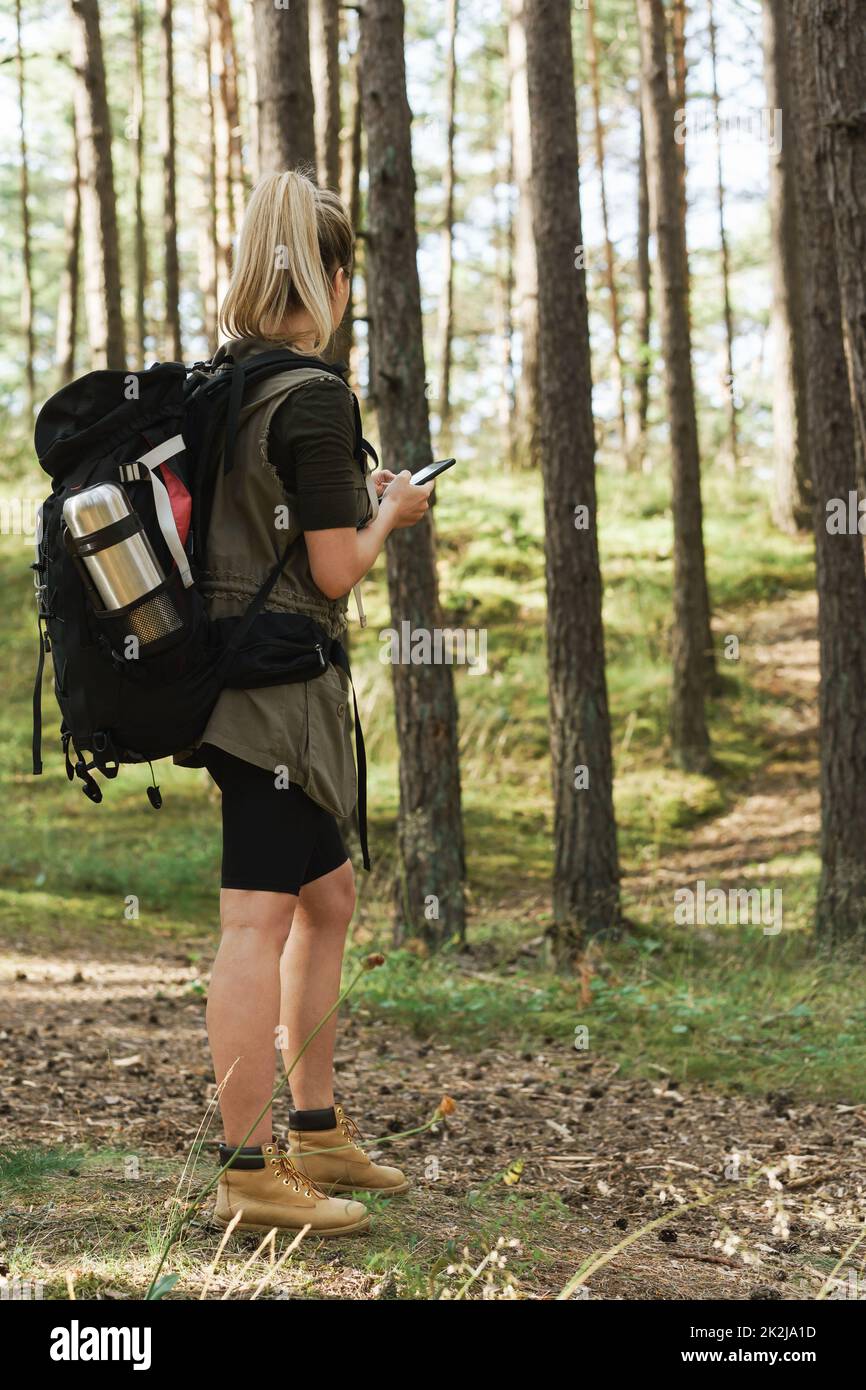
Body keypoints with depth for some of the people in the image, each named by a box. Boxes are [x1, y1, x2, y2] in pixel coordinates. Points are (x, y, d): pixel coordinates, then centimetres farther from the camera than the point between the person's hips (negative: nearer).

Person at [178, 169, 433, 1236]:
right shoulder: (314, 397, -15)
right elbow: (334, 573, -17)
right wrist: (391, 511, 0)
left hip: (224, 666, 9)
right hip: (278, 679, -9)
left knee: (327, 895, 18)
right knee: (257, 921, -8)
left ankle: (315, 1132, 27)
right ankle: (248, 1176, -4)